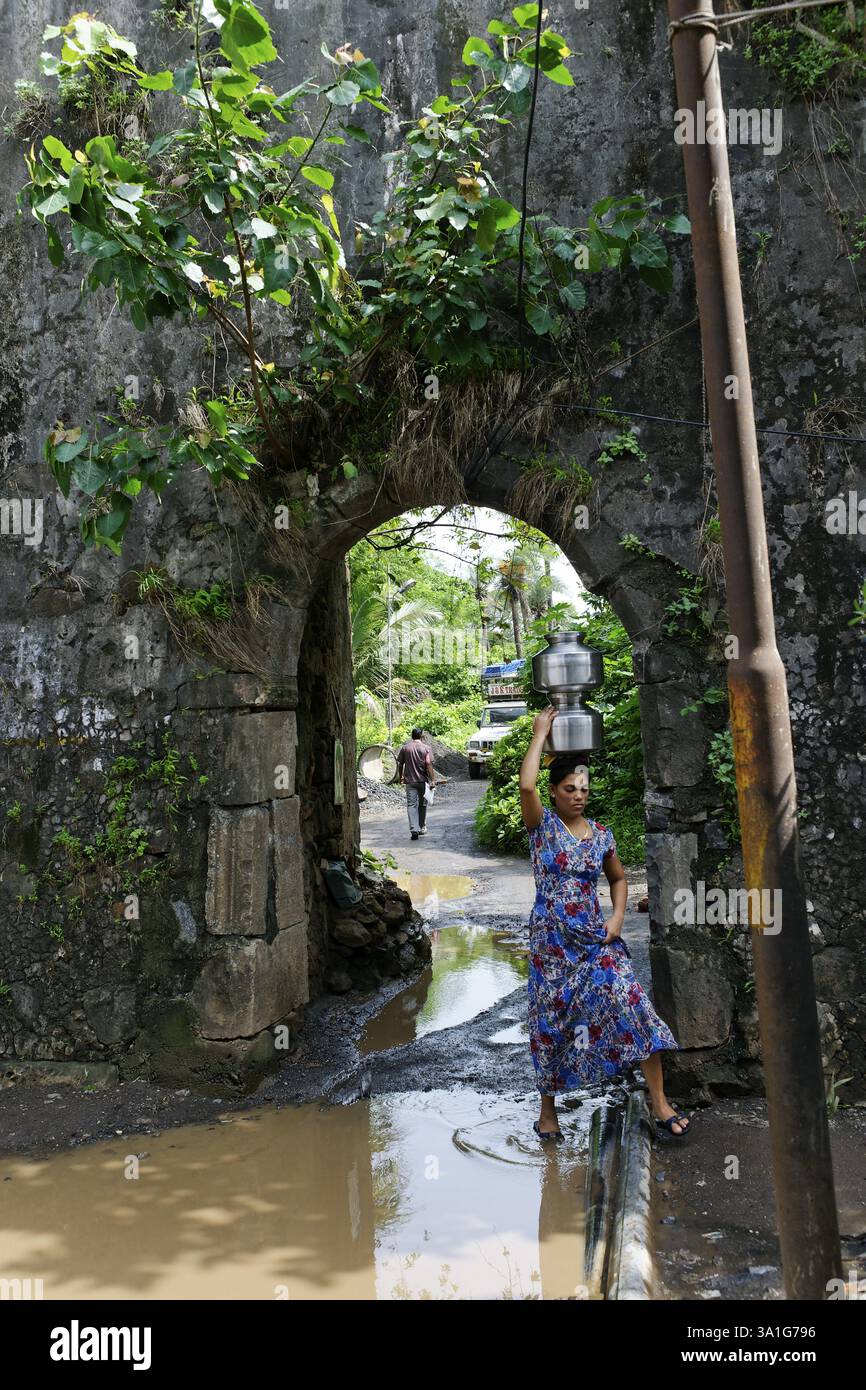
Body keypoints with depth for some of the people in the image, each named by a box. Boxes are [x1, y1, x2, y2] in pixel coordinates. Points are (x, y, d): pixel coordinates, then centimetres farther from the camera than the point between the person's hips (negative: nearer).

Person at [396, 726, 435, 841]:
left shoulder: (405, 747, 3)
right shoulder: (426, 748, -3)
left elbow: (400, 764, 5)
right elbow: (429, 764, -12)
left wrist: (401, 777, 17)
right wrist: (431, 780, -9)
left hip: (410, 781, 0)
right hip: (423, 780, 0)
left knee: (411, 805, -2)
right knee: (422, 804, 15)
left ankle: (414, 829, -15)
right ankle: (421, 828, 26)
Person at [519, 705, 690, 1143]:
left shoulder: (601, 834, 5)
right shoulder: (542, 825, -7)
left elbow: (618, 878, 20)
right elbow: (526, 785, -27)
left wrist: (617, 918, 2)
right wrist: (540, 733, -20)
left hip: (597, 935, 3)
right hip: (552, 939, -3)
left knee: (632, 1003, -10)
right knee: (551, 1021, 6)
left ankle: (659, 1102, 2)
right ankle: (548, 1109, 25)